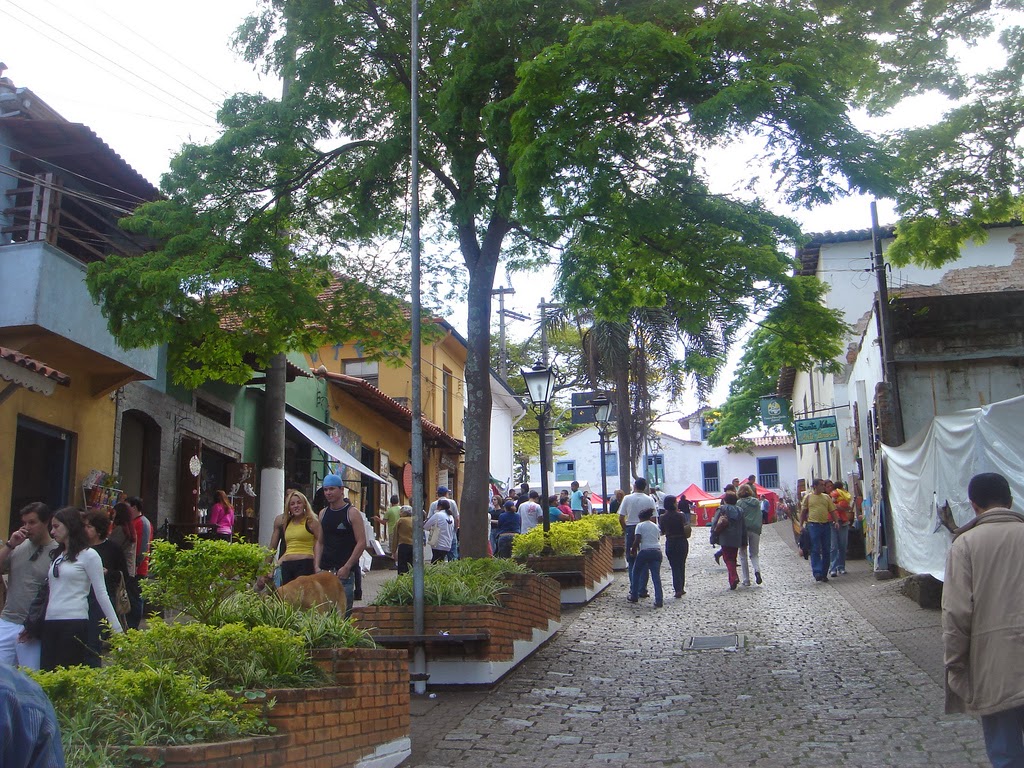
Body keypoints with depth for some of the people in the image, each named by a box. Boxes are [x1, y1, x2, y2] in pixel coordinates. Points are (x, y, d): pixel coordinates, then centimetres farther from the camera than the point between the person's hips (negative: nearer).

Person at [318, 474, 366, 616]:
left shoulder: (352, 513, -4)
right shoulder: (323, 513, 13)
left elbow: (362, 542, -9)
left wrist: (347, 567, -15)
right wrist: (317, 566, 5)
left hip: (345, 571, -5)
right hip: (325, 570, 5)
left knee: (344, 612, -7)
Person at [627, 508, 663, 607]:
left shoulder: (640, 525, 4)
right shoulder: (656, 526, 21)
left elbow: (637, 541, -6)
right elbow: (658, 539, 18)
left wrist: (634, 552, 6)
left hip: (645, 551, -4)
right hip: (657, 551, 4)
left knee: (636, 573, 15)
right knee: (656, 576, 2)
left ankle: (634, 597, 20)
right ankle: (659, 600, -7)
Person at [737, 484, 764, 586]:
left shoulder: (739, 503, -6)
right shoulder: (757, 502, 6)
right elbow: (760, 517, 10)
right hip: (755, 529, 3)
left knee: (743, 555, 8)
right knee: (754, 554, 14)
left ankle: (746, 580, 5)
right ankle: (757, 570, -16)